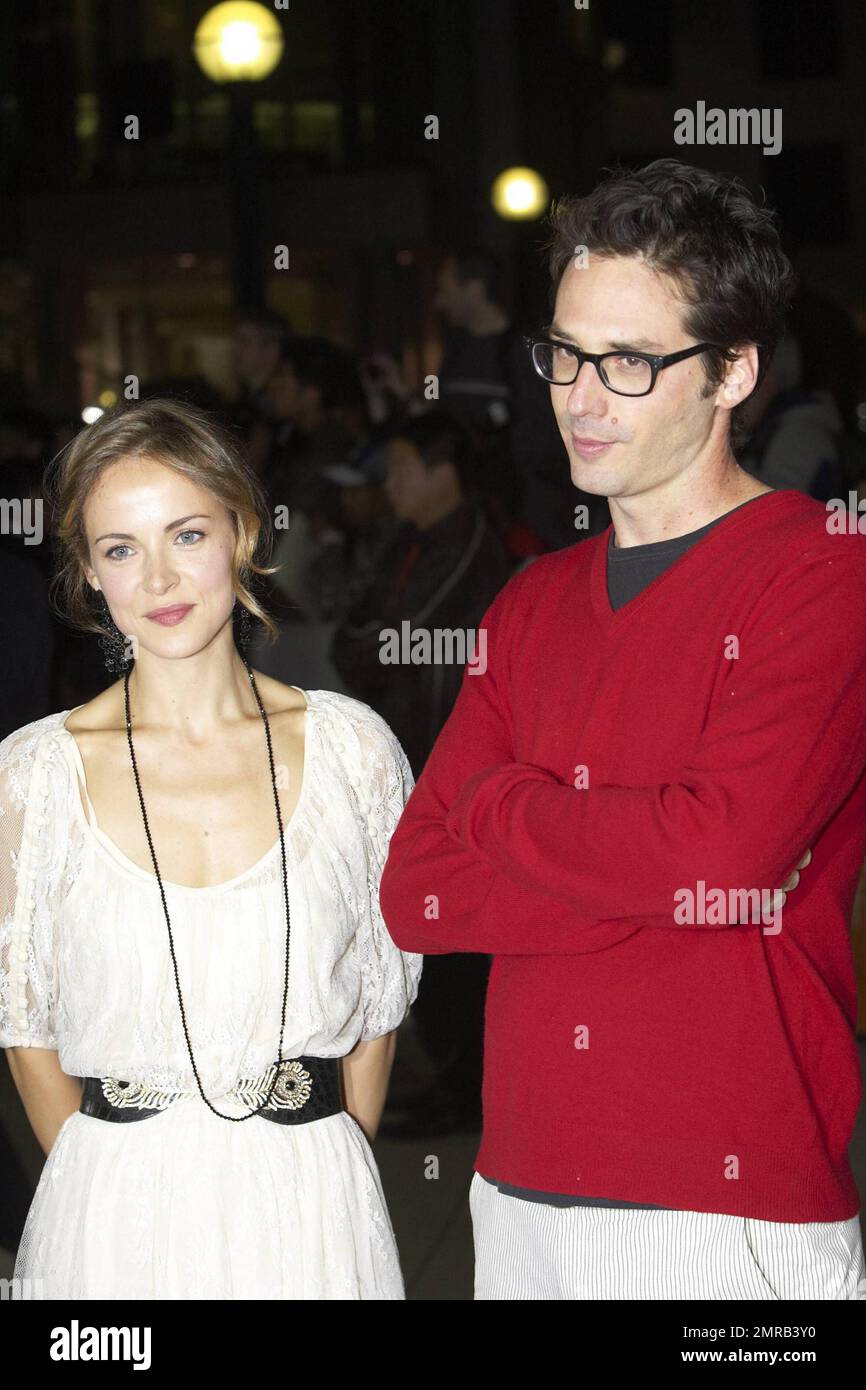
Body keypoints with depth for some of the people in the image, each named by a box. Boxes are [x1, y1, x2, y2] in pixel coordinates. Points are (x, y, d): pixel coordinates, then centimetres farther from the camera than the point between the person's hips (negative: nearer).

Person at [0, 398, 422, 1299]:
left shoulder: (350, 748, -1)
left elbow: (379, 994, 6)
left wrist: (318, 1177, 6)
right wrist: (113, 1186, 4)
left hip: (312, 1212, 1)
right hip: (112, 1218, -1)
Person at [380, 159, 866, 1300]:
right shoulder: (536, 604, 13)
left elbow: (721, 850, -22)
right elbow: (415, 893, 4)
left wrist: (500, 804, -3)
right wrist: (662, 876, -12)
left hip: (735, 1214, -6)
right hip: (518, 1200, 6)